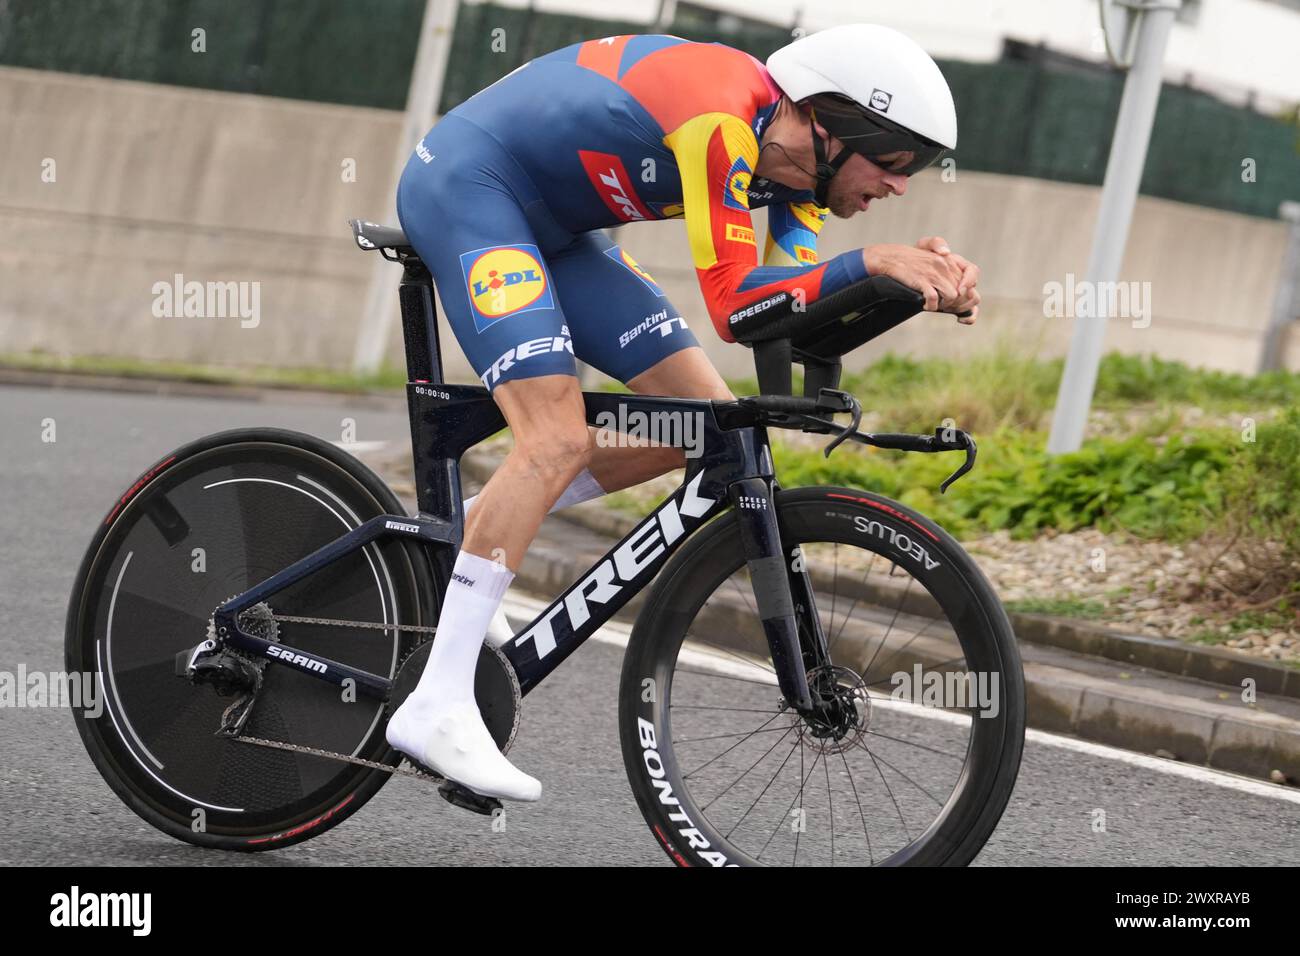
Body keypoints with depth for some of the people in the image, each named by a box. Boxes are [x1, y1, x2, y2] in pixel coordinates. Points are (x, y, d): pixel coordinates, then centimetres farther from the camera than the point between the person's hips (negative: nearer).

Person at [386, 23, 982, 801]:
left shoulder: (790, 152, -3)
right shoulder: (723, 121, -31)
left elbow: (801, 312, -8)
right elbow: (734, 304, -34)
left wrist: (926, 277, -22)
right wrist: (872, 263, -38)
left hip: (549, 221, 9)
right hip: (466, 184, -9)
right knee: (559, 439, -24)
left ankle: (473, 536, 12)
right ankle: (438, 708, -22)